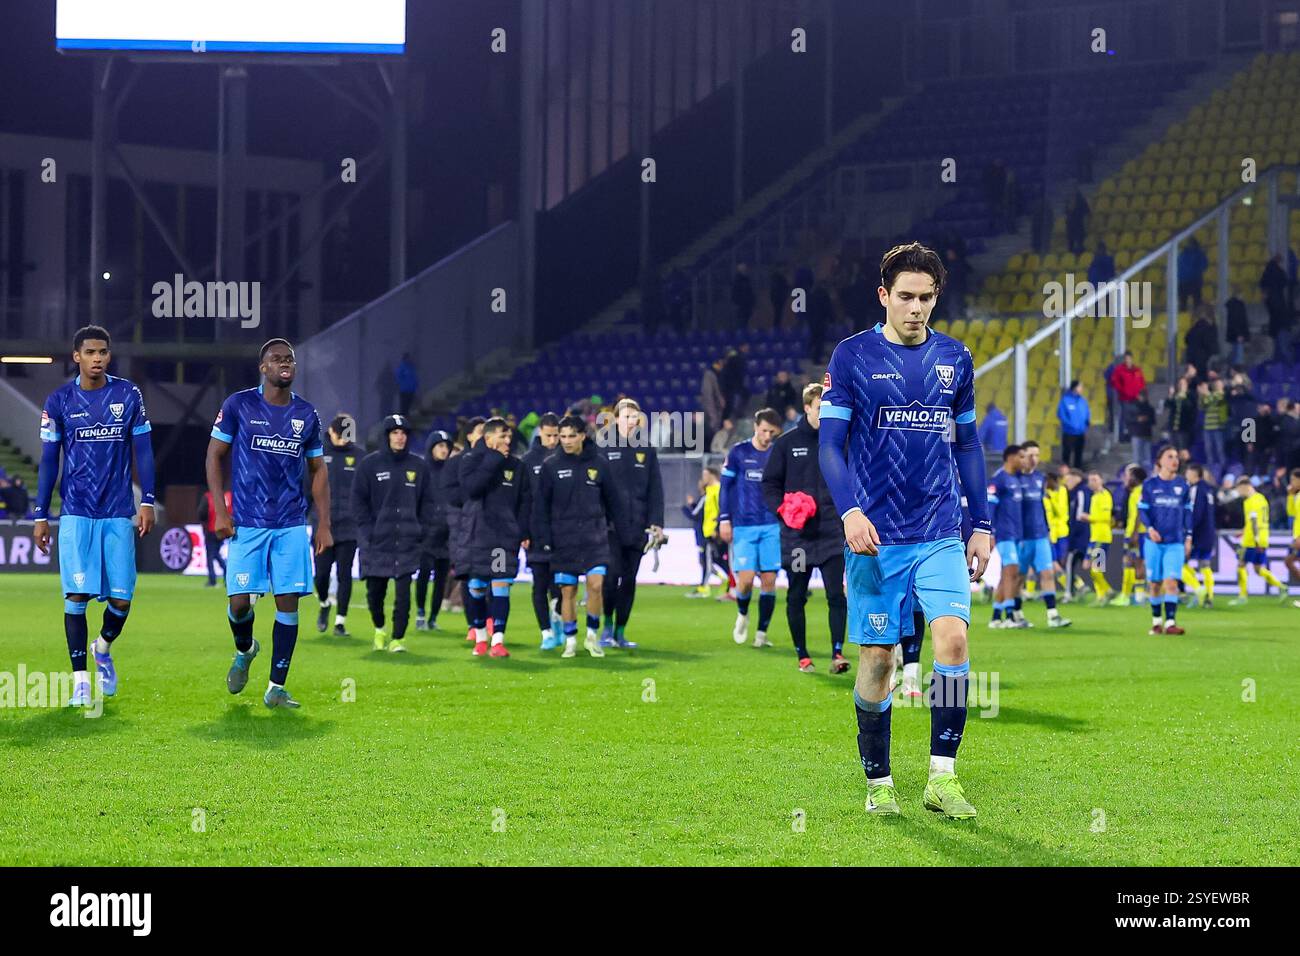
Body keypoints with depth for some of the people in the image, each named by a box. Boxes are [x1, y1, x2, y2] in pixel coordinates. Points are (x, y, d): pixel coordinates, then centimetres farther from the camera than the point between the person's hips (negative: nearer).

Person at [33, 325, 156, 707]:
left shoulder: (128, 395, 3)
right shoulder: (59, 400, 1)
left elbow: (142, 451, 7)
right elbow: (48, 461, 5)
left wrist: (147, 502, -1)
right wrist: (40, 516, 3)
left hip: (118, 513, 1)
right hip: (76, 513, -1)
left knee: (121, 598, 0)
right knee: (77, 594, -8)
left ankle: (103, 649, 31)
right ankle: (80, 679, -1)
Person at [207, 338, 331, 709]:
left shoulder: (306, 414, 6)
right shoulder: (238, 406, -3)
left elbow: (318, 471, 14)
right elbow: (215, 457, 2)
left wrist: (324, 524, 7)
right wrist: (220, 512, -5)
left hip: (292, 525, 2)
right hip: (247, 524, -2)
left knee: (288, 603, -3)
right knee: (239, 601, -6)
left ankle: (277, 688, 4)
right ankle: (244, 651, 28)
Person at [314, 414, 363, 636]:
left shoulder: (360, 456, 2)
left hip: (349, 527, 0)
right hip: (323, 525, 0)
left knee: (344, 574, 1)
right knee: (321, 573, 1)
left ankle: (340, 621, 8)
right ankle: (324, 605, 31)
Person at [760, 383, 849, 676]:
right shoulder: (786, 443, 4)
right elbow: (769, 484, 5)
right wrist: (781, 509, -11)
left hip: (832, 533, 0)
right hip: (796, 536, 0)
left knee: (837, 593, -12)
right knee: (796, 597, 6)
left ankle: (837, 652, -11)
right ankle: (802, 656, 17)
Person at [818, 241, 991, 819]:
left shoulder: (954, 358, 9)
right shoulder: (853, 356, -1)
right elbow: (830, 444, -3)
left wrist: (981, 524, 13)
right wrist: (851, 511, -18)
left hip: (941, 537, 2)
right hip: (876, 537, -2)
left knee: (952, 637, -15)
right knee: (877, 658, 2)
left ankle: (942, 778, -10)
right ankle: (878, 782, 16)